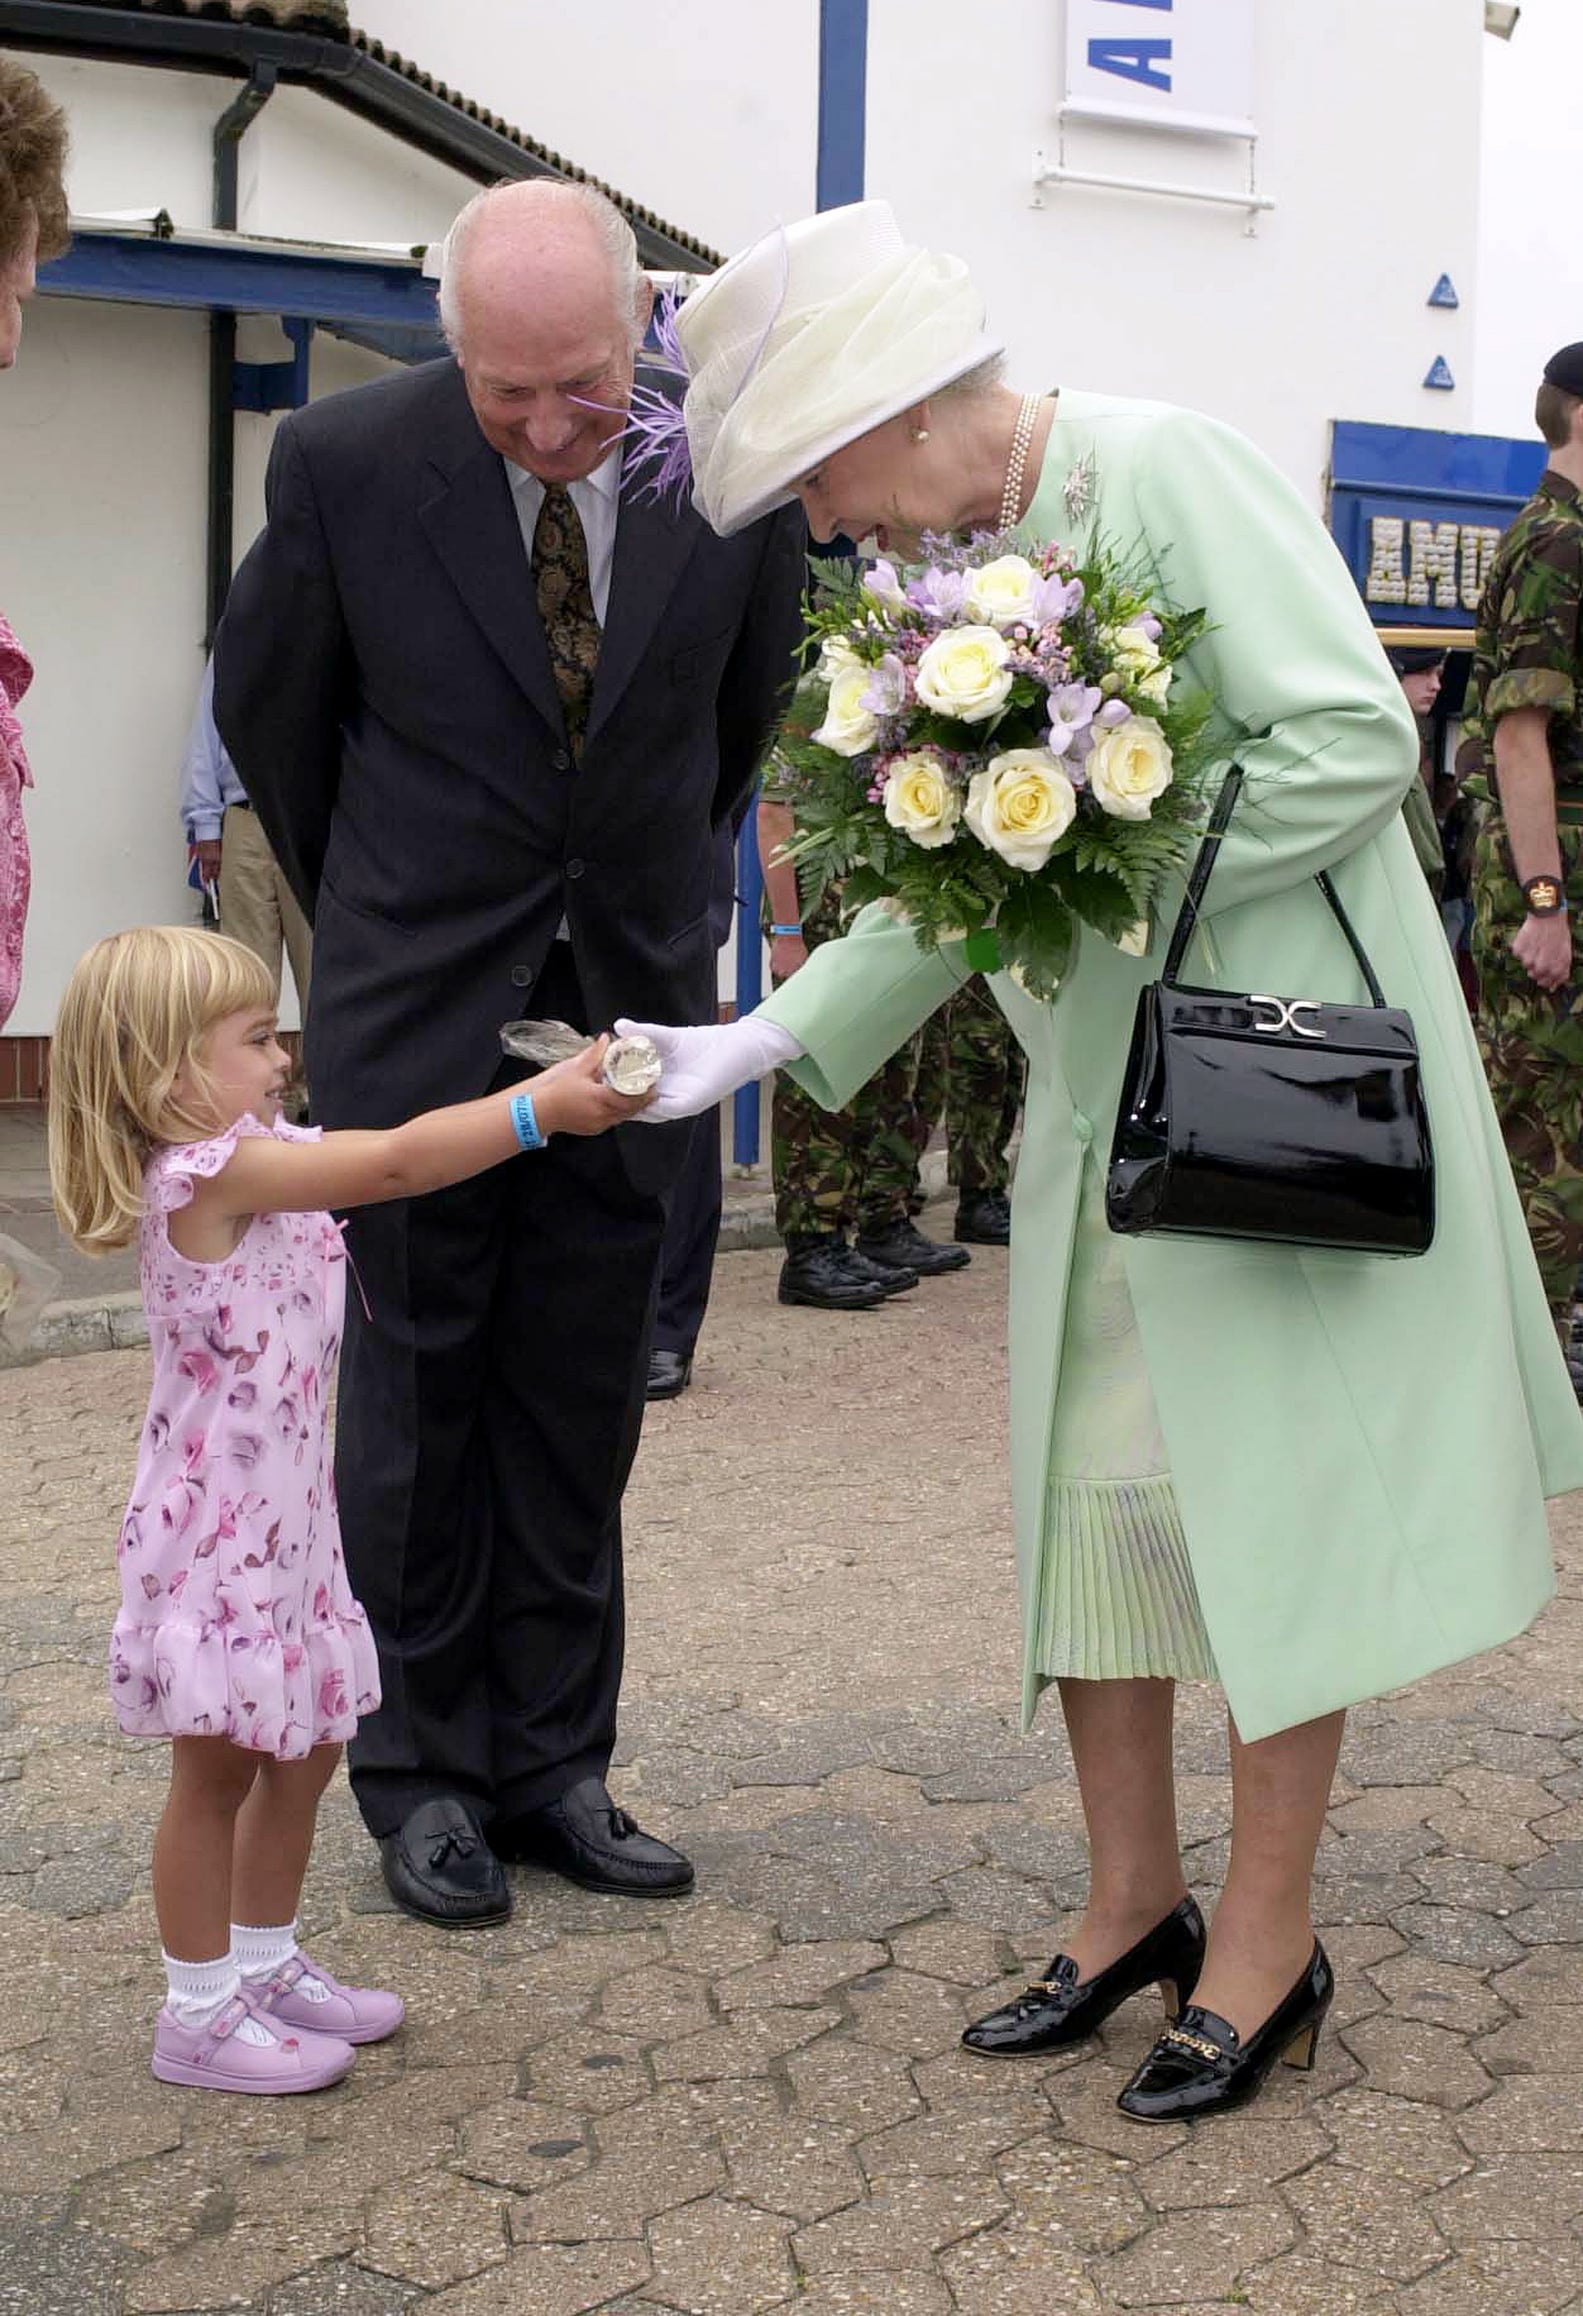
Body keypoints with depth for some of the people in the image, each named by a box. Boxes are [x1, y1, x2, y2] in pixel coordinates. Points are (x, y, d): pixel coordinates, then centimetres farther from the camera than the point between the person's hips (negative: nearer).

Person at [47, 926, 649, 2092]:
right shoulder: (209, 1174, -23)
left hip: (286, 1512, 9)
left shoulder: (268, 1160, 8)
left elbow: (389, 1154, 6)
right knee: (219, 1770, 4)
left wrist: (556, 1091, -4)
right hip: (217, 1522, -9)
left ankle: (266, 1965, 35)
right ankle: (200, 2013, 19)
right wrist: (543, 1109, -31)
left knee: (304, 1749, 18)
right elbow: (395, 1164, -30)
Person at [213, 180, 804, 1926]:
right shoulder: (345, 458, -13)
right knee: (417, 1396, 6)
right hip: (420, 1003, -2)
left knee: (580, 1406, 8)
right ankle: (423, 1774, 20)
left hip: (632, 1001, 2)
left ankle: (553, 1767, 20)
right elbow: (266, 703, 4)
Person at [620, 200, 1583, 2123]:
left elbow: (1358, 737, -18)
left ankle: (1268, 1936, 15)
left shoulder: (1166, 472, -12)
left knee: (1266, 1494, 1)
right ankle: (1131, 1902, 24)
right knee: (1086, 1493, 9)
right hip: (1096, 1103, 8)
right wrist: (766, 1038, 4)